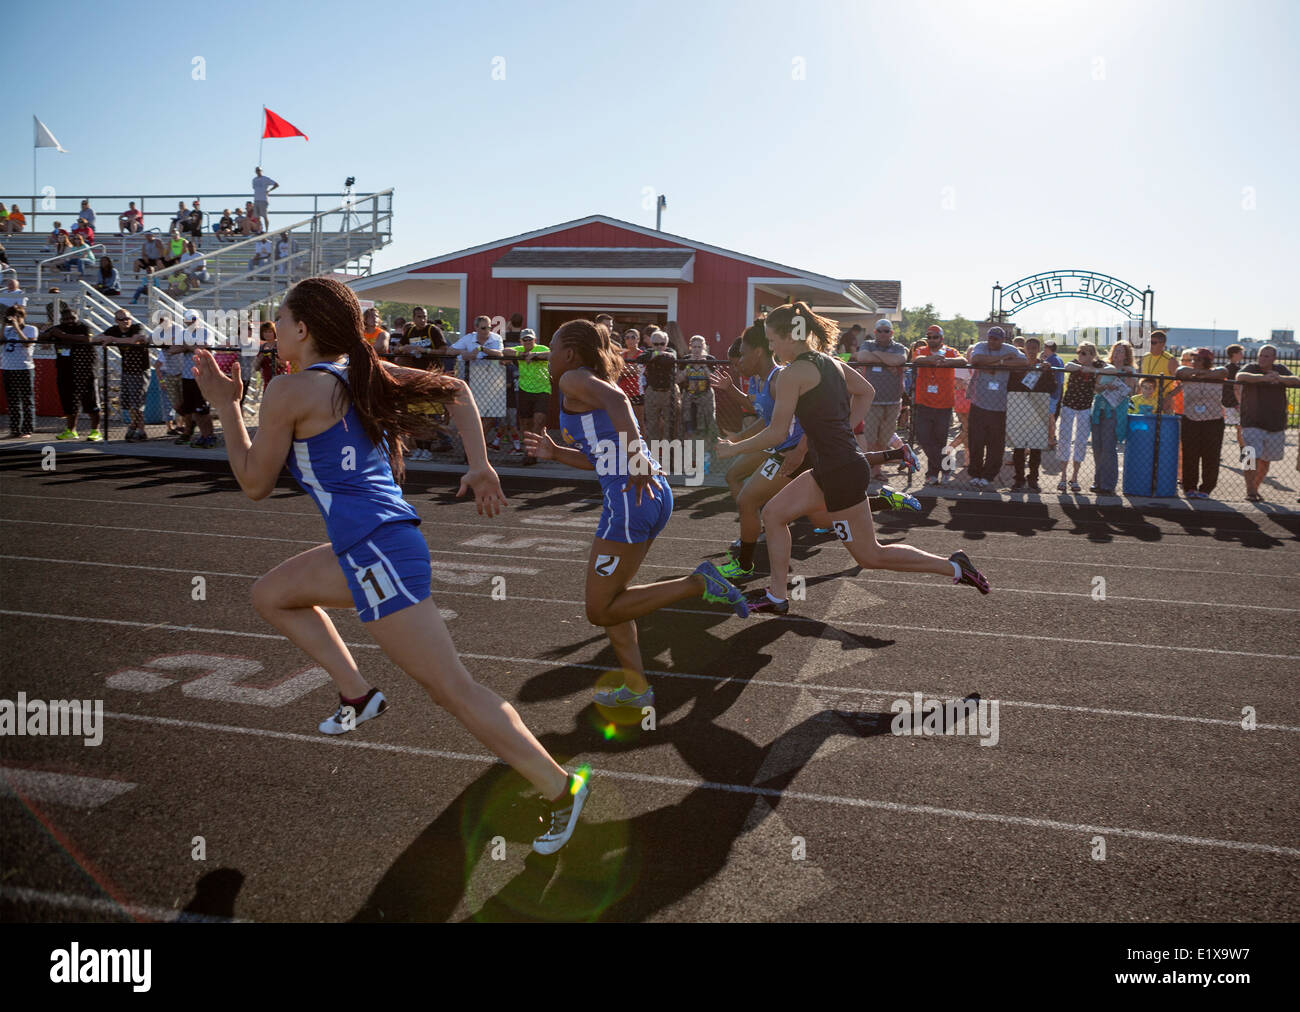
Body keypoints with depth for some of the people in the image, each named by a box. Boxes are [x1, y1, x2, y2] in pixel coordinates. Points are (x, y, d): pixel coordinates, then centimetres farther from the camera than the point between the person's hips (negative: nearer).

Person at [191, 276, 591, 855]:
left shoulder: (288, 393, -10)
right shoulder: (362, 372, 13)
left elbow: (255, 485, -1)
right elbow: (454, 389, 15)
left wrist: (226, 406, 8)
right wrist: (480, 466, 11)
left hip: (379, 552, -10)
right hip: (366, 549, 10)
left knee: (453, 689, -6)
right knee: (271, 595, 26)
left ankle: (561, 789, -2)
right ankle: (357, 695, 23)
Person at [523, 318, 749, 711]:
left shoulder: (573, 379, -1)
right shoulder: (596, 388, 26)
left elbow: (615, 398, -24)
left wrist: (637, 459, -31)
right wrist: (556, 453, 29)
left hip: (631, 498, -10)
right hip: (651, 493, 10)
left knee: (601, 611, -1)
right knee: (607, 598, 20)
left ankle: (698, 583, -5)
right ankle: (636, 687, 22)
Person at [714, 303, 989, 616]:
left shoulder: (792, 373, -14)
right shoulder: (829, 361, 12)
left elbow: (777, 434, -15)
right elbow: (866, 392, 24)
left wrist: (734, 448, -1)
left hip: (842, 472, -10)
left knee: (870, 556, 3)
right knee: (773, 513, 17)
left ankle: (953, 567, 9)